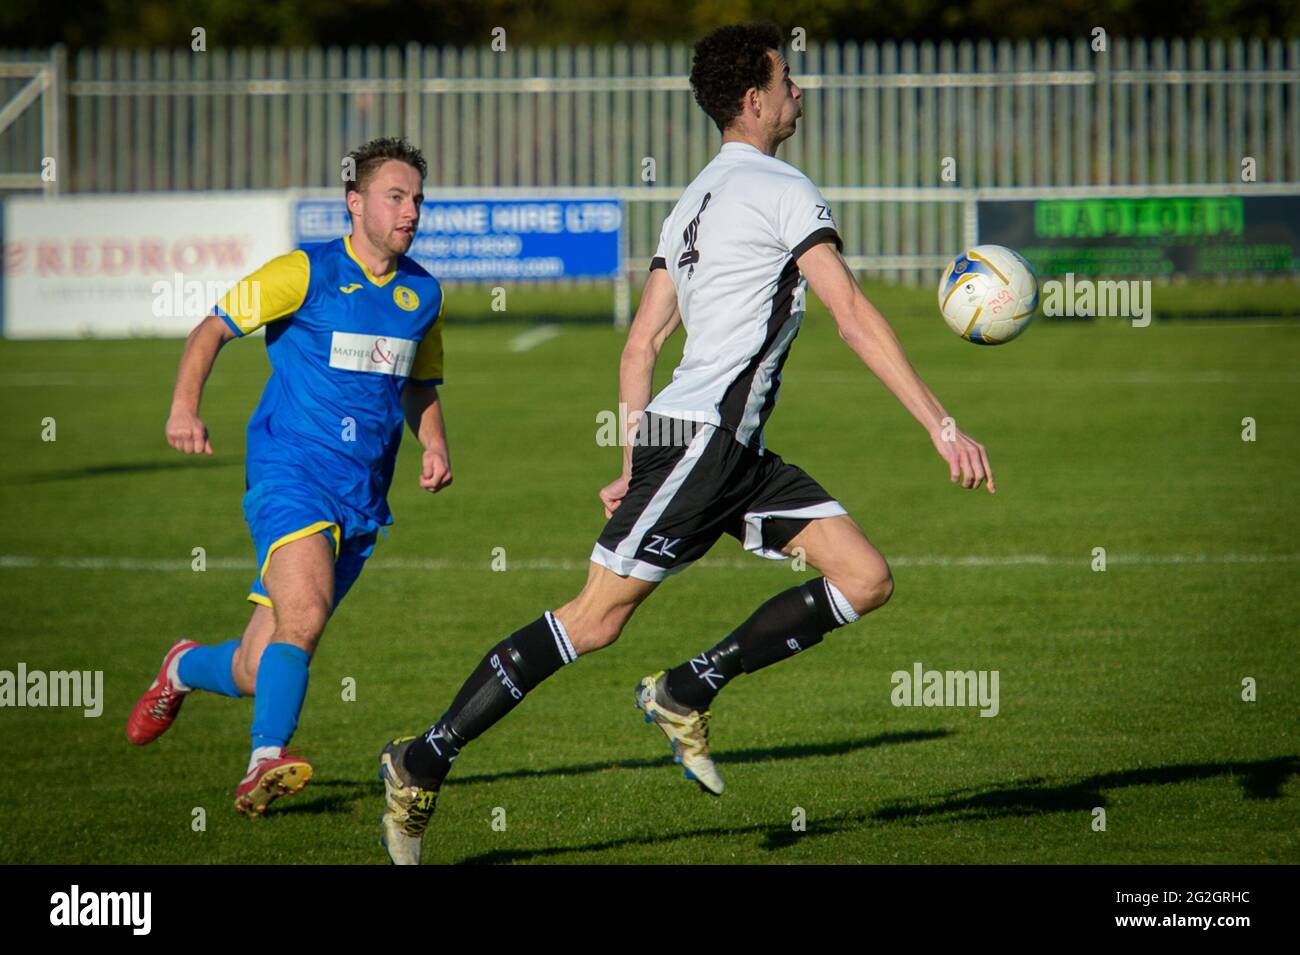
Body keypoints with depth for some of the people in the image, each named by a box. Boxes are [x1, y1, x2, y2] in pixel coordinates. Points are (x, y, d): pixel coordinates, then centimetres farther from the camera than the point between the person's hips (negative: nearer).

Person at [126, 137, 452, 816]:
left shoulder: (423, 294, 12)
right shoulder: (305, 274, -5)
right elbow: (212, 328, 0)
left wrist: (435, 445, 7)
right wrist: (185, 406, -15)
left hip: (362, 500, 5)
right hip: (289, 475, -5)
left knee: (257, 675, 6)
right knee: (305, 613, -32)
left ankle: (185, 669, 37)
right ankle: (266, 762, -33)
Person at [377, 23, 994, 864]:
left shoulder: (696, 201, 21)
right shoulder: (779, 188, -7)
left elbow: (640, 347, 19)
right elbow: (855, 319, -14)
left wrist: (633, 471, 20)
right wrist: (942, 427, -14)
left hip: (737, 455, 10)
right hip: (701, 439, -10)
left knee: (866, 579, 0)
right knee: (596, 619, -9)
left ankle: (687, 694, 3)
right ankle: (423, 763, -4)